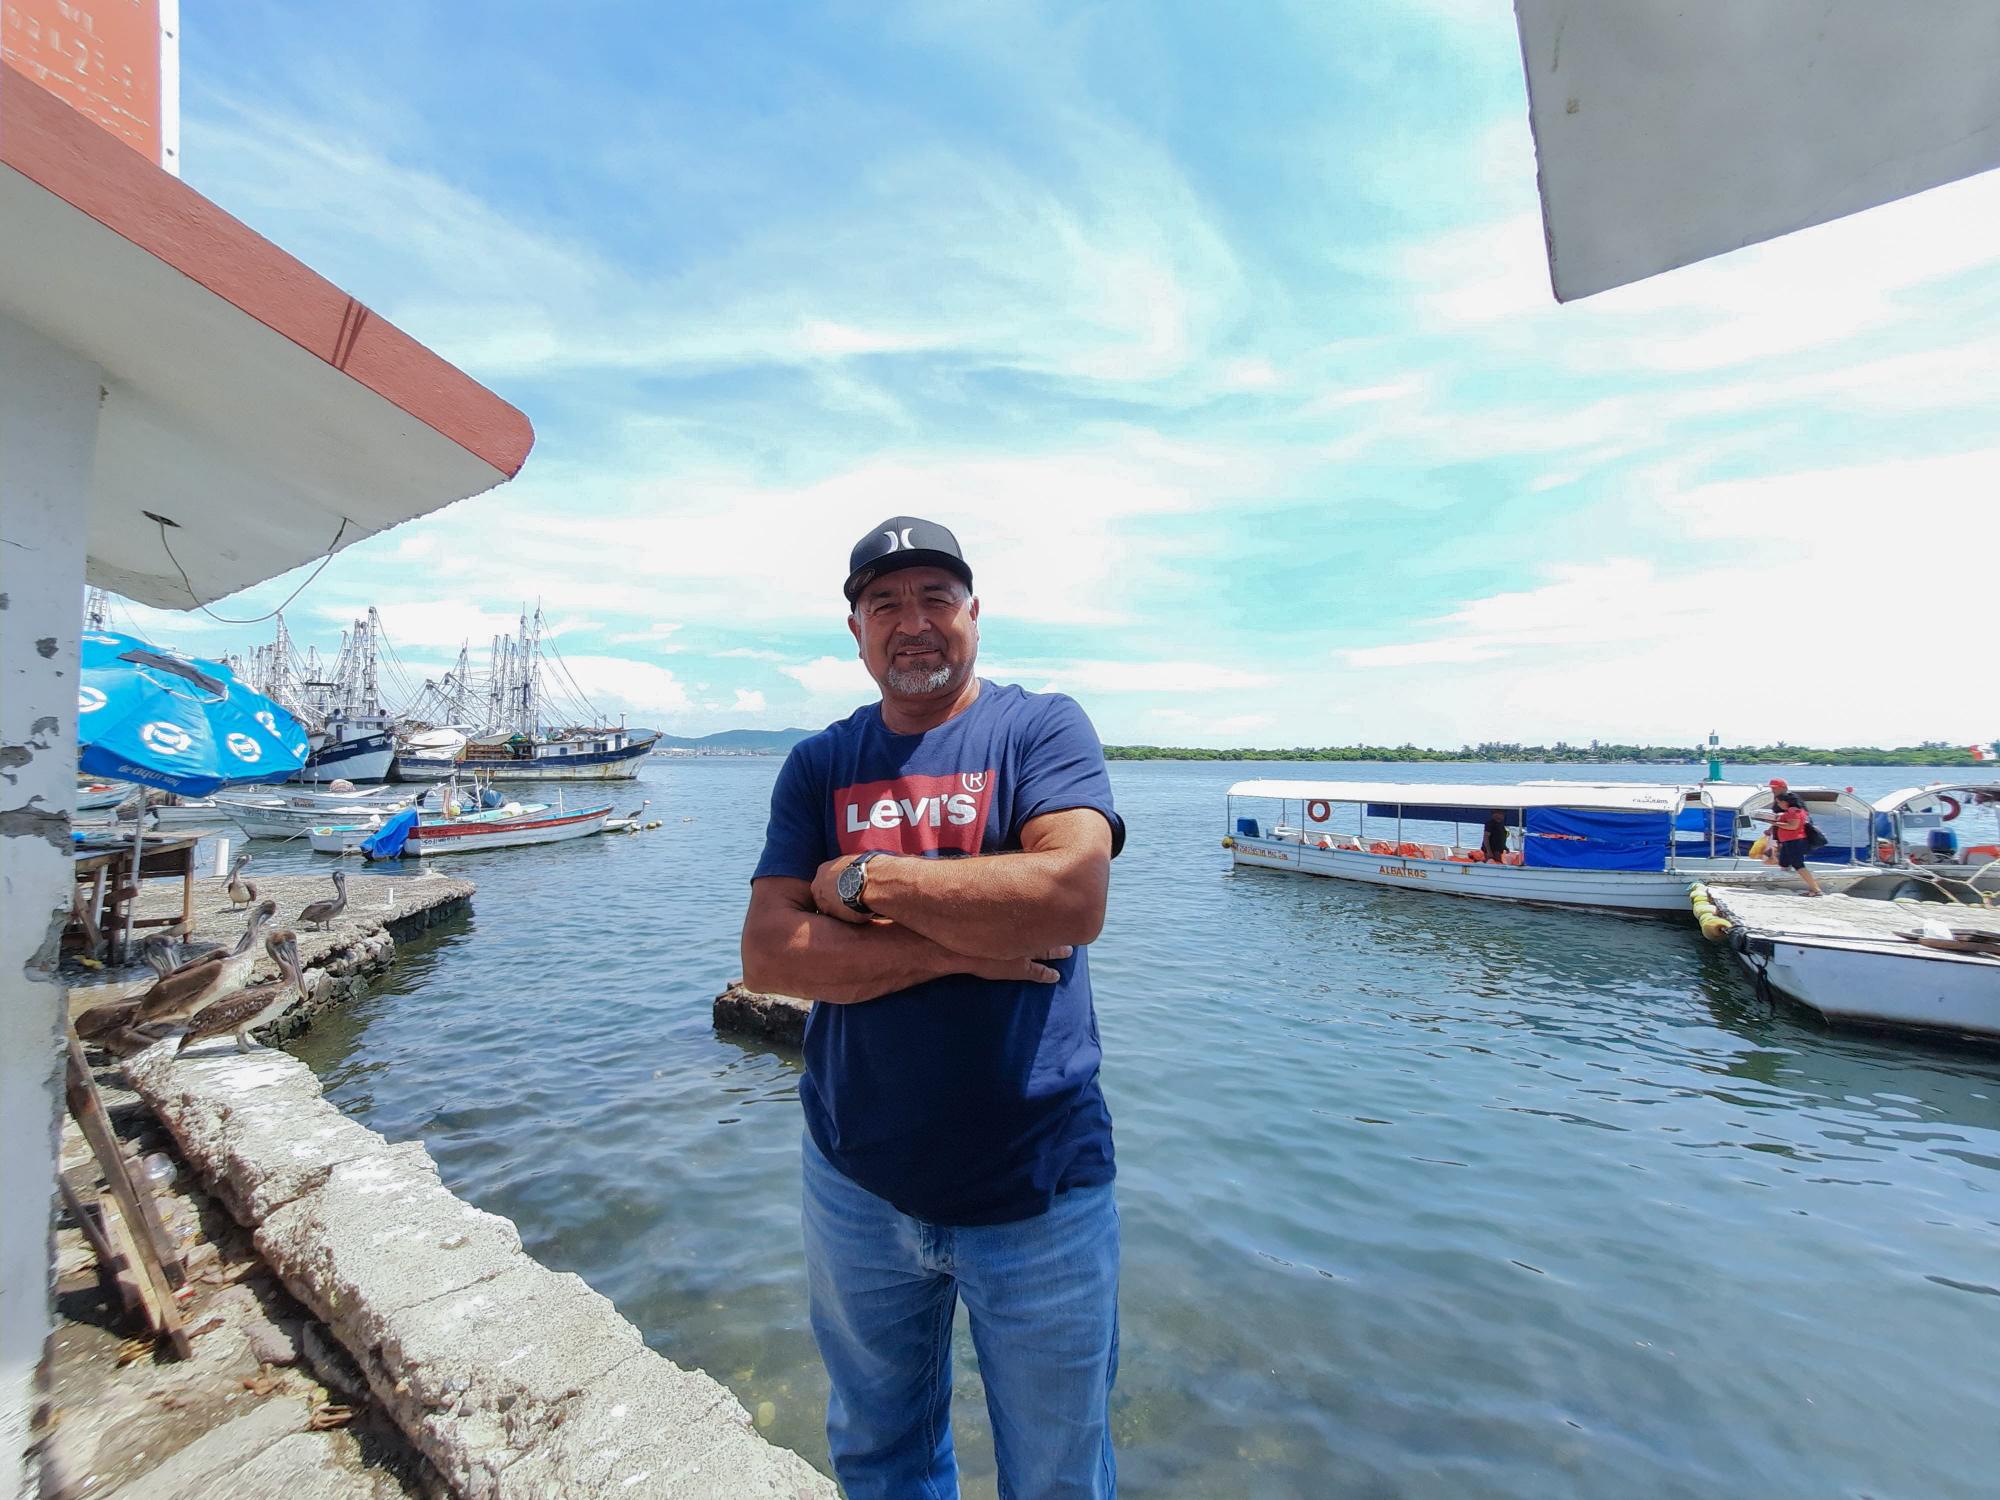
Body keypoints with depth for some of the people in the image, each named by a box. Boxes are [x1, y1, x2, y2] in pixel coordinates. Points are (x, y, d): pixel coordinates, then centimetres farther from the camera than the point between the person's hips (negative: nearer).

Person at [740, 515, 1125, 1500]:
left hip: (1037, 1192, -2)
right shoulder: (817, 767, 1)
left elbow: (1073, 898, -25)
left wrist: (864, 879, -17)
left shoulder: (1044, 728, -8)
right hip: (856, 1181, 3)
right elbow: (767, 954, -9)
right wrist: (963, 945, -20)